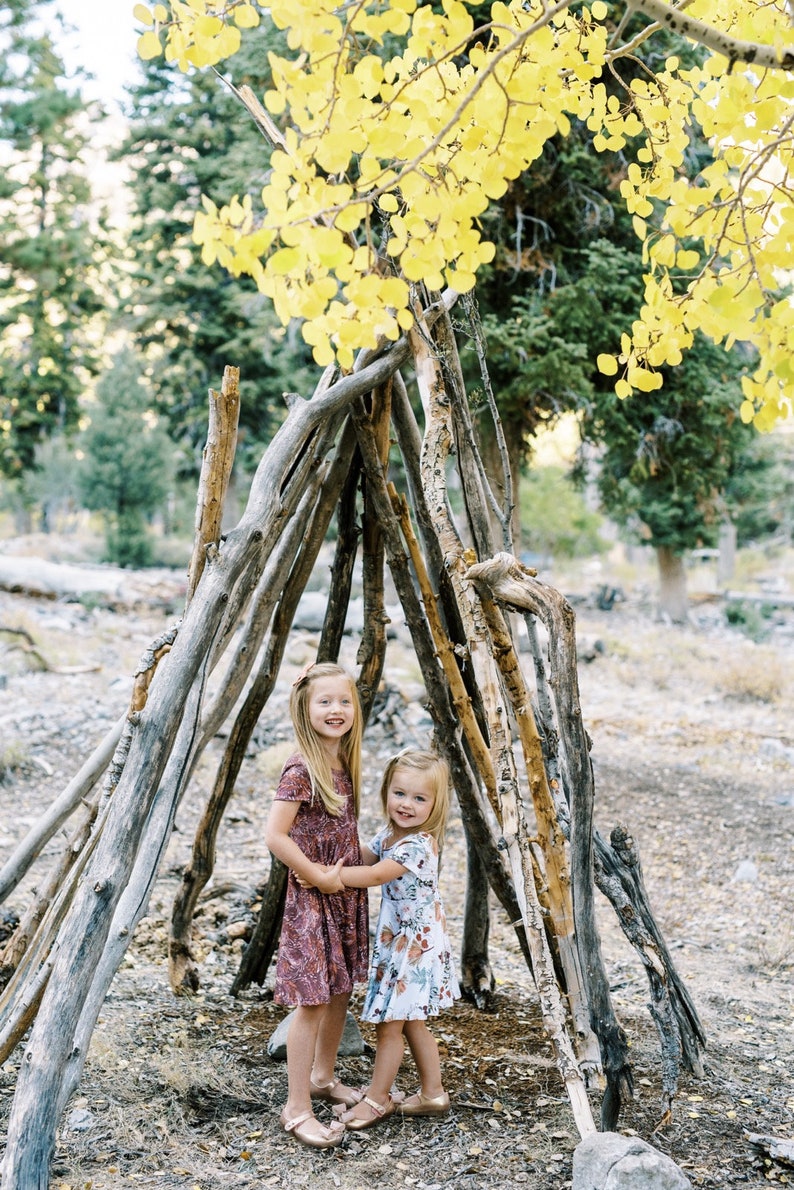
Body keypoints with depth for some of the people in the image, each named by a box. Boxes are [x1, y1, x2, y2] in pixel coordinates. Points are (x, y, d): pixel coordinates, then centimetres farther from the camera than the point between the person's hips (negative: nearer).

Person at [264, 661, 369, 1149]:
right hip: (312, 898, -8)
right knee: (312, 1001, -3)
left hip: (347, 894, 8)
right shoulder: (301, 770, -19)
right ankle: (297, 1108, 7)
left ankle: (324, 1077, 37)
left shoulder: (344, 762, 5)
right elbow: (276, 835, -22)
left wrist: (358, 868, 2)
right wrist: (319, 876, -17)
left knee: (341, 992, 18)